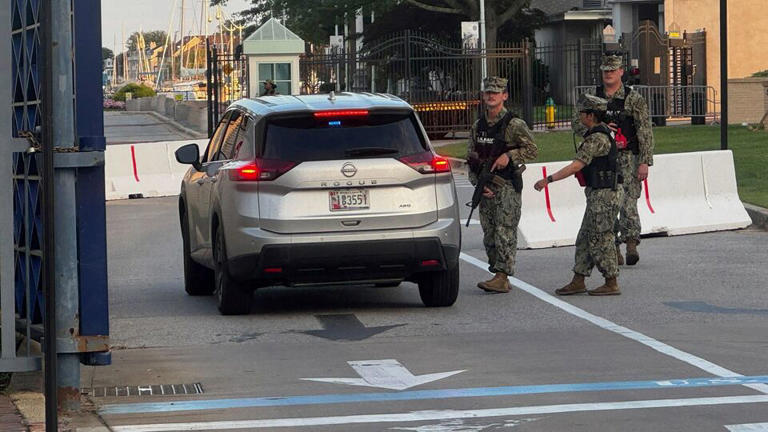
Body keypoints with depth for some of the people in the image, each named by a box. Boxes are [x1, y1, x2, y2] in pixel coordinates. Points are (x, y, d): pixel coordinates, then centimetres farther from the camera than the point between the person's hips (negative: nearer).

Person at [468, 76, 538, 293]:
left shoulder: (514, 125, -5)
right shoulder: (477, 126, 12)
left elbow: (532, 151, -5)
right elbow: (471, 159, 14)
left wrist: (509, 156, -18)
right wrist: (479, 184, 0)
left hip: (508, 187, -6)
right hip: (486, 189, 6)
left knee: (504, 232, -11)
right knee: (489, 235, 7)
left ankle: (502, 277, -15)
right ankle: (497, 276, 13)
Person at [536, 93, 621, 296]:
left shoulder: (597, 139, -19)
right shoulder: (602, 132, 13)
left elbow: (576, 166, -25)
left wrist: (549, 180, -24)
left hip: (604, 195, -11)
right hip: (598, 194, 11)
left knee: (600, 240, -4)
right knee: (585, 239, 12)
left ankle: (612, 284, 2)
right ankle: (578, 281, 16)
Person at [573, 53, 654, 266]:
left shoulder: (634, 99, -1)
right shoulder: (593, 96, 9)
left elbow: (645, 132, -4)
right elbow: (577, 124, 9)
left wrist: (644, 162, -11)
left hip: (627, 158, -4)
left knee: (627, 202, -14)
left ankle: (631, 243, -14)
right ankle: (614, 249, 9)